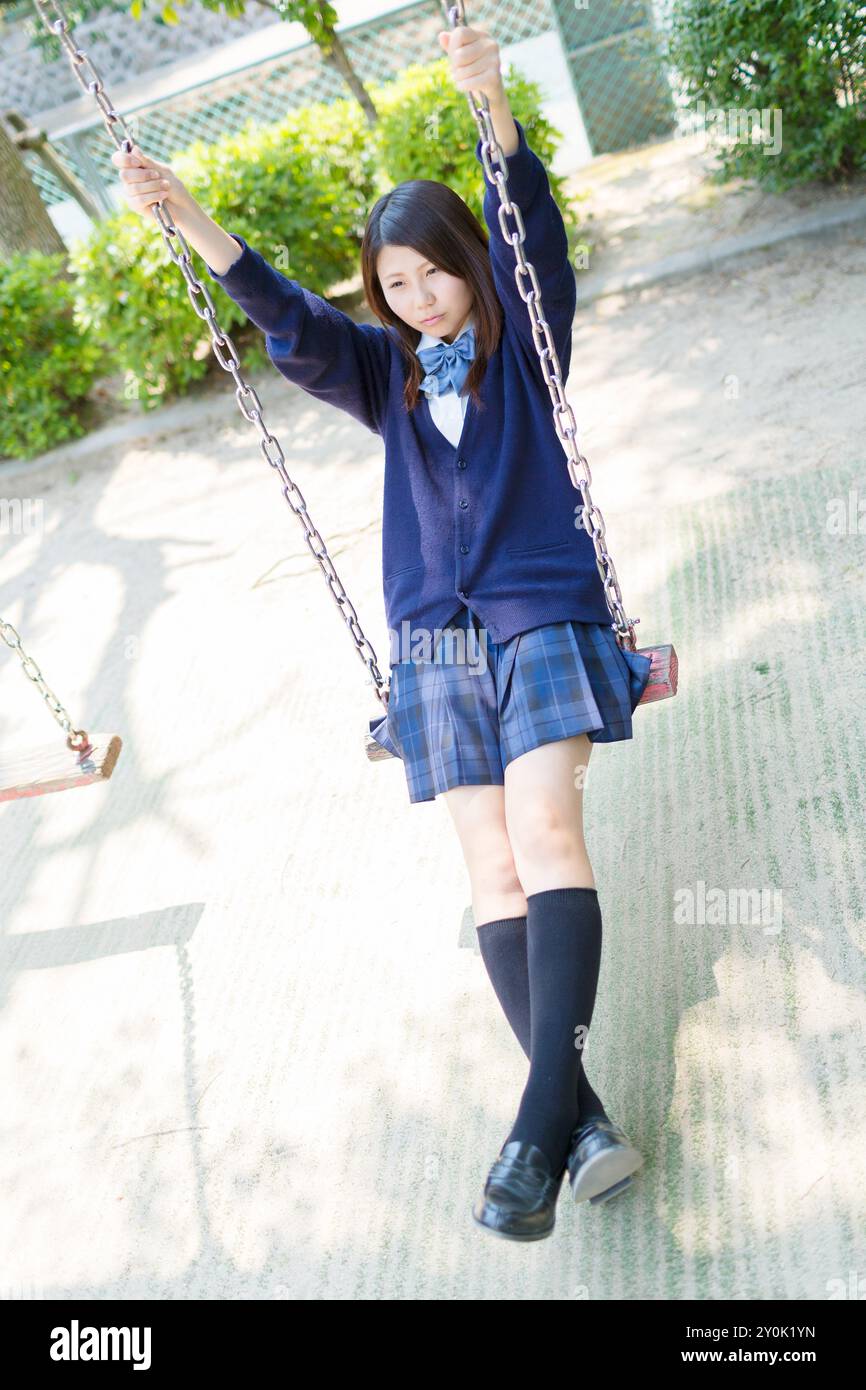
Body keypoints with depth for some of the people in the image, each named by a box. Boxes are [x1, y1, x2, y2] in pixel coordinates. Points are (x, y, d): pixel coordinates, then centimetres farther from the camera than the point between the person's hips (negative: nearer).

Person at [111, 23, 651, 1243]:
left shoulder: (524, 342, 11)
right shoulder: (385, 372, 17)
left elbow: (533, 236, -7)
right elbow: (286, 318, 3)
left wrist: (492, 105, -23)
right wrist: (183, 215, -10)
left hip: (544, 616, -2)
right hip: (435, 640, 3)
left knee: (542, 829, -23)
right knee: (493, 869, -10)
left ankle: (541, 1117, -24)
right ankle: (580, 1116, -10)